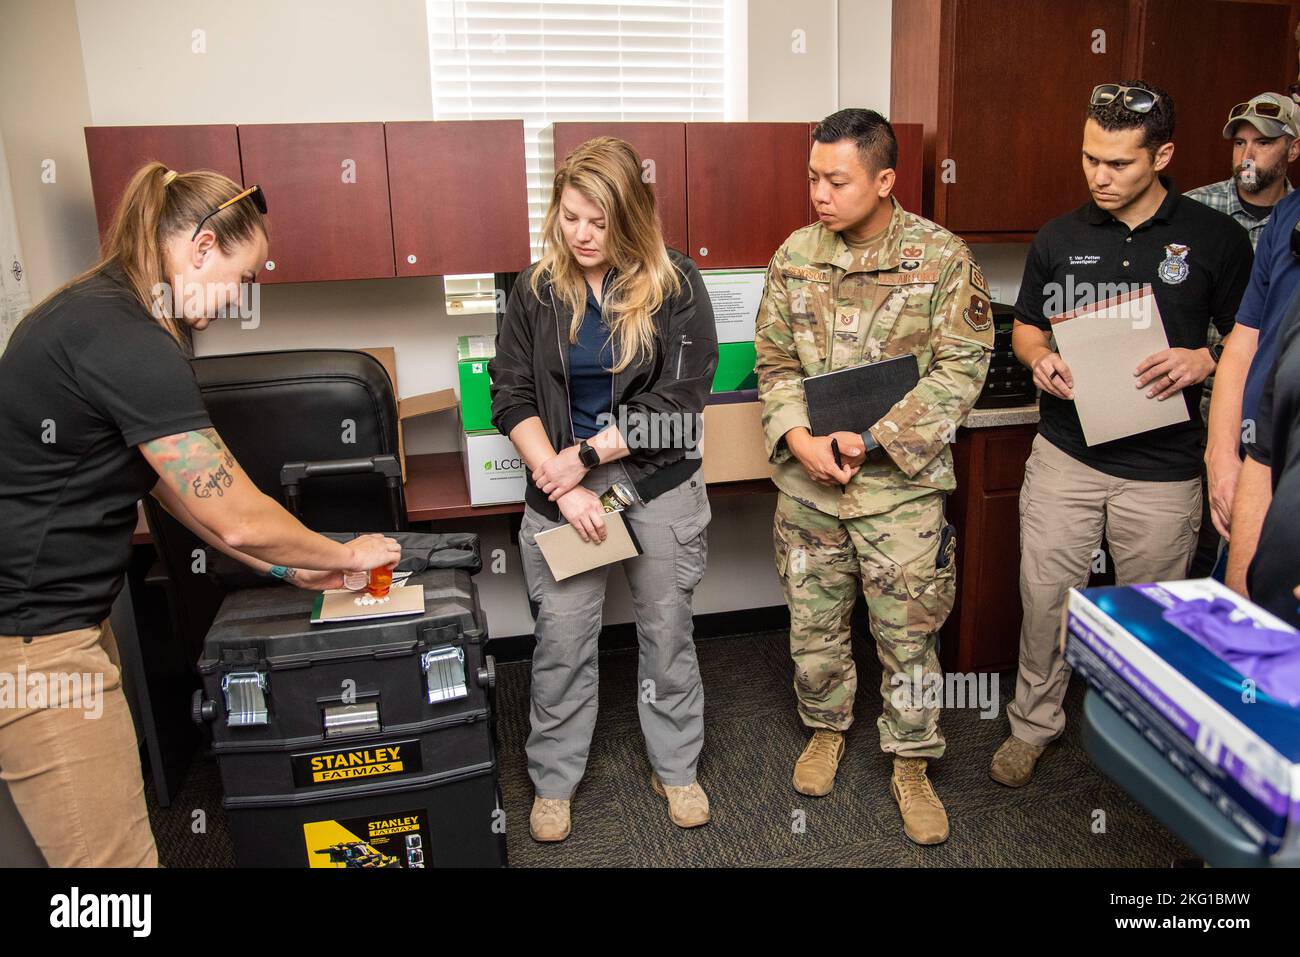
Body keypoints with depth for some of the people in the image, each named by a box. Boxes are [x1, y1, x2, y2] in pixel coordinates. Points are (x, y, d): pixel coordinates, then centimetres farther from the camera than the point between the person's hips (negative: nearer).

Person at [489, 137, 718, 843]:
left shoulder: (675, 285, -6)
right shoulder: (537, 290, 1)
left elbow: (677, 399, -12)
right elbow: (512, 399, -1)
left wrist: (584, 453, -15)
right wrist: (562, 485, -14)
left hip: (659, 485, -1)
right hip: (560, 486, 1)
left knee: (667, 633, 12)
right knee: (561, 643, 6)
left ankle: (675, 768, 34)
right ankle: (553, 783, 27)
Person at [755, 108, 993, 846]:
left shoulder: (943, 257, -8)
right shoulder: (795, 256, 2)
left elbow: (962, 366, -10)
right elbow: (774, 360, 5)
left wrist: (874, 440, -17)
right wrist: (799, 438, -12)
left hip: (901, 482, -3)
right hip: (808, 479, 3)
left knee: (909, 631, 8)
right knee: (814, 620, 15)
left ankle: (911, 764, 28)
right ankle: (827, 728, 40)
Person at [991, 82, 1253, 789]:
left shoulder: (1216, 238, 0)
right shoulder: (1059, 238, 5)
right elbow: (1025, 327, 15)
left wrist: (1203, 361, -16)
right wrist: (1040, 357, -8)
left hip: (1164, 469, -1)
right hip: (1065, 454, 2)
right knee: (1044, 593, 6)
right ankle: (1034, 722, 26)